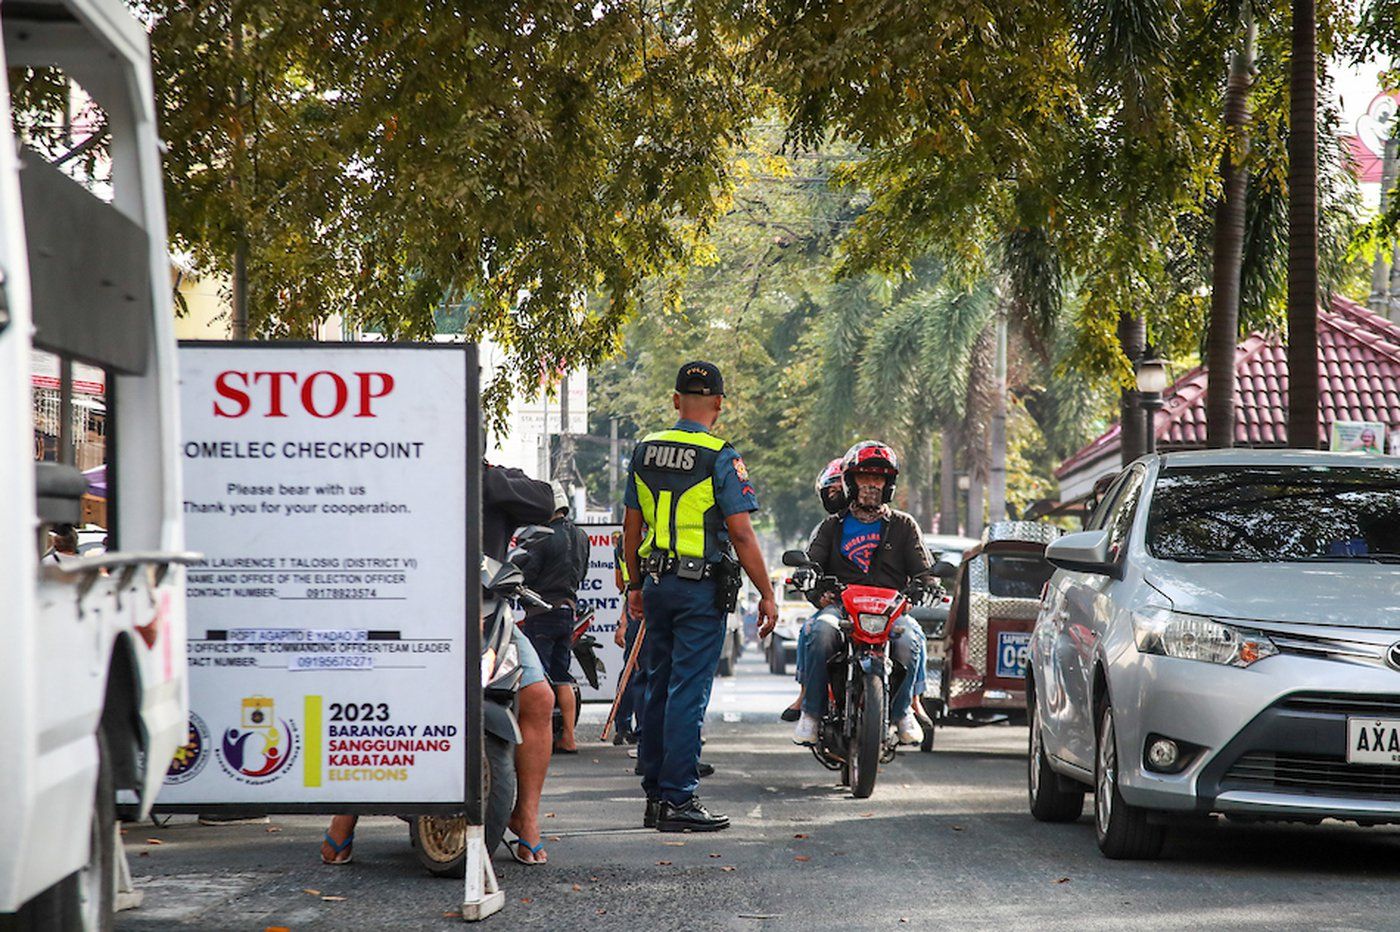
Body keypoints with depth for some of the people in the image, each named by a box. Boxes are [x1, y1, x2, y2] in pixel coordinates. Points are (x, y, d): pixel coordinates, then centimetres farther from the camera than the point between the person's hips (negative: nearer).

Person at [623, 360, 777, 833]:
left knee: (658, 688, 13)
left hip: (658, 583, 6)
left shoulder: (645, 451, 7)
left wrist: (636, 585, 22)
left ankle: (654, 794, 18)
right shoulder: (721, 459, -11)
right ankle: (678, 800, -5)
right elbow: (741, 534, -13)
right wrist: (767, 595, -6)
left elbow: (632, 525, 12)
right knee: (688, 692, -5)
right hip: (702, 587, -6)